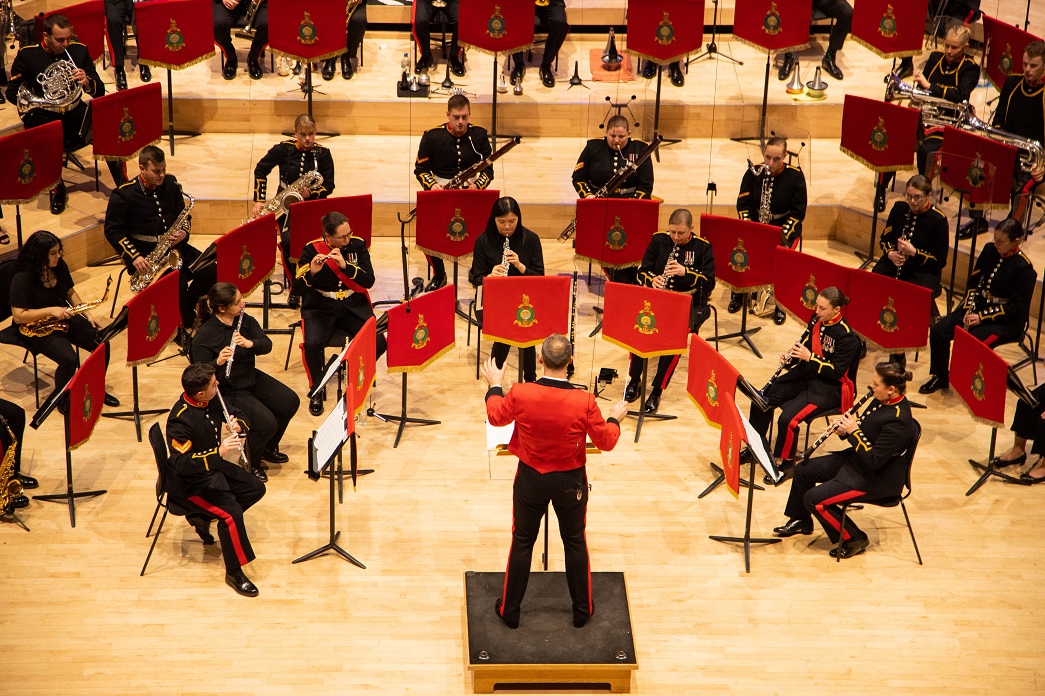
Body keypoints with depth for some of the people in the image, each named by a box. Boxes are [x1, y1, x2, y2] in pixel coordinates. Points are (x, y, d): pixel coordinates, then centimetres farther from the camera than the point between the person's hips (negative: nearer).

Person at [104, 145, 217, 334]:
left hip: (174, 247, 6)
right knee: (178, 283, -29)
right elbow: (112, 230, -7)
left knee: (211, 271, -14)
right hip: (144, 254, -6)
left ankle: (185, 309, 10)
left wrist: (184, 233, -8)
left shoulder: (170, 184, 8)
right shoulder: (124, 194, -8)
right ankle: (185, 325, -4)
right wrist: (134, 257, -18)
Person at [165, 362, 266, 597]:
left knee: (256, 488, 12)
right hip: (188, 482, -9)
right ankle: (234, 573, -10)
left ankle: (202, 517, 16)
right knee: (232, 512, -25)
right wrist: (218, 453, -41)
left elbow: (235, 415, 12)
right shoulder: (180, 419, -29)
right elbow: (181, 464, -34)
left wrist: (237, 424, -13)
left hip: (213, 466, 9)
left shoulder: (211, 401, -5)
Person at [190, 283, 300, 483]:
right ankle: (251, 463, 8)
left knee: (290, 402, -1)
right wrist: (218, 362, -43)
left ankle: (269, 448, 24)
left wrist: (250, 343, -31)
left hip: (251, 378, 8)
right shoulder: (203, 337, -24)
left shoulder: (245, 320, -4)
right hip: (227, 391, -8)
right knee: (266, 423, -22)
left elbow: (267, 345, -9)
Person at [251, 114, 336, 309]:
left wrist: (310, 192, -19)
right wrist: (259, 201, 1)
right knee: (288, 240, -29)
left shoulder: (323, 153, -2)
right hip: (286, 205, 0)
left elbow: (328, 186, 0)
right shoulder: (284, 149, -4)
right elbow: (260, 170, 7)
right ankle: (296, 287, -9)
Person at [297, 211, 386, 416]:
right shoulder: (312, 249, -7)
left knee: (379, 341, -23)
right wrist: (312, 272, -29)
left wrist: (345, 265, -24)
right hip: (319, 309, -2)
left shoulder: (357, 246, -2)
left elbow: (369, 281, -10)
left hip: (354, 307, 2)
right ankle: (316, 392, -5)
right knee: (312, 344, -32)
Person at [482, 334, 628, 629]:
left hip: (531, 479, 0)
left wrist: (494, 386, 18)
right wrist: (615, 419, 10)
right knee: (575, 542, 19)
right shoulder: (584, 402, -24)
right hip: (570, 482, 0)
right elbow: (606, 441, -11)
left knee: (522, 542, 17)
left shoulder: (520, 394, -22)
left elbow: (496, 417, 0)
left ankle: (510, 610, 27)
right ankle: (582, 610, 31)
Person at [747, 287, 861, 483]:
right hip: (804, 375, 8)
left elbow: (836, 371, -20)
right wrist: (790, 356, -6)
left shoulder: (846, 336, -19)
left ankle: (787, 464, -4)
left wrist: (809, 358, -26)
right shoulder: (817, 322, 2)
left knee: (788, 418, -26)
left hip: (828, 387, -8)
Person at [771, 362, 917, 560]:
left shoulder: (897, 421, -31)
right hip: (855, 460, 10)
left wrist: (854, 431, -25)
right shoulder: (882, 401, -2)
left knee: (814, 499, -16)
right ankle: (801, 521, 33)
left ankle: (854, 539, 2)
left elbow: (873, 460, -30)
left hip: (878, 479, -10)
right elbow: (864, 429, 12)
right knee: (803, 471, 12)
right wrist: (844, 430, -8)